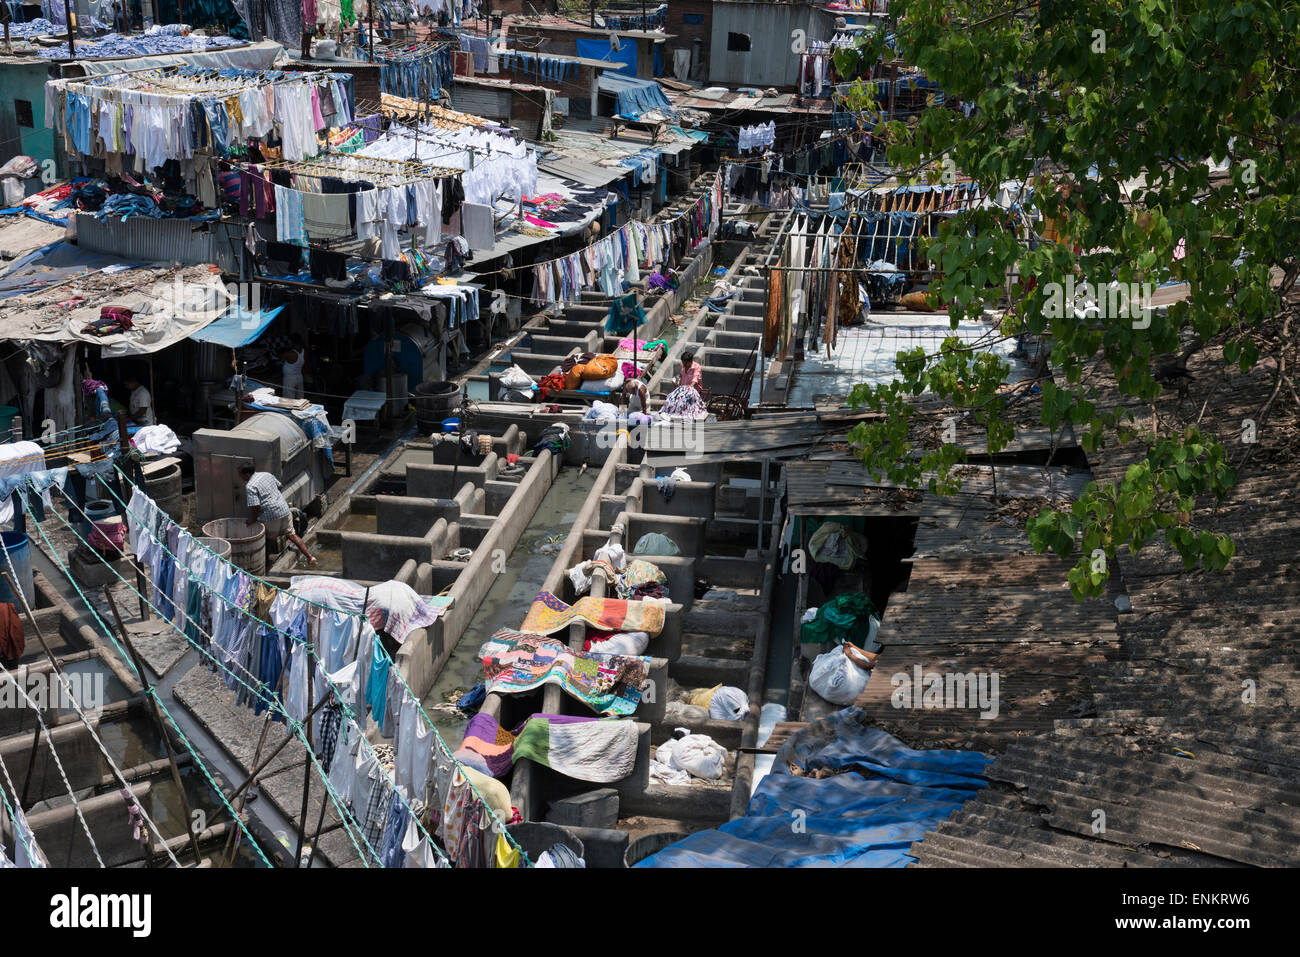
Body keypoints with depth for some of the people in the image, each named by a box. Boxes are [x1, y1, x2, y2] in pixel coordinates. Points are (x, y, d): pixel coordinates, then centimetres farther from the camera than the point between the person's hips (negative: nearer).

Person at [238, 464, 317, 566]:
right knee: (292, 534, 11)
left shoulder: (250, 486, -13)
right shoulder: (267, 474, 10)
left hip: (271, 515, -7)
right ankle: (310, 557, 6)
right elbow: (279, 487, 23)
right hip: (284, 509, 7)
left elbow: (254, 507, -18)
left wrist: (250, 522, -5)